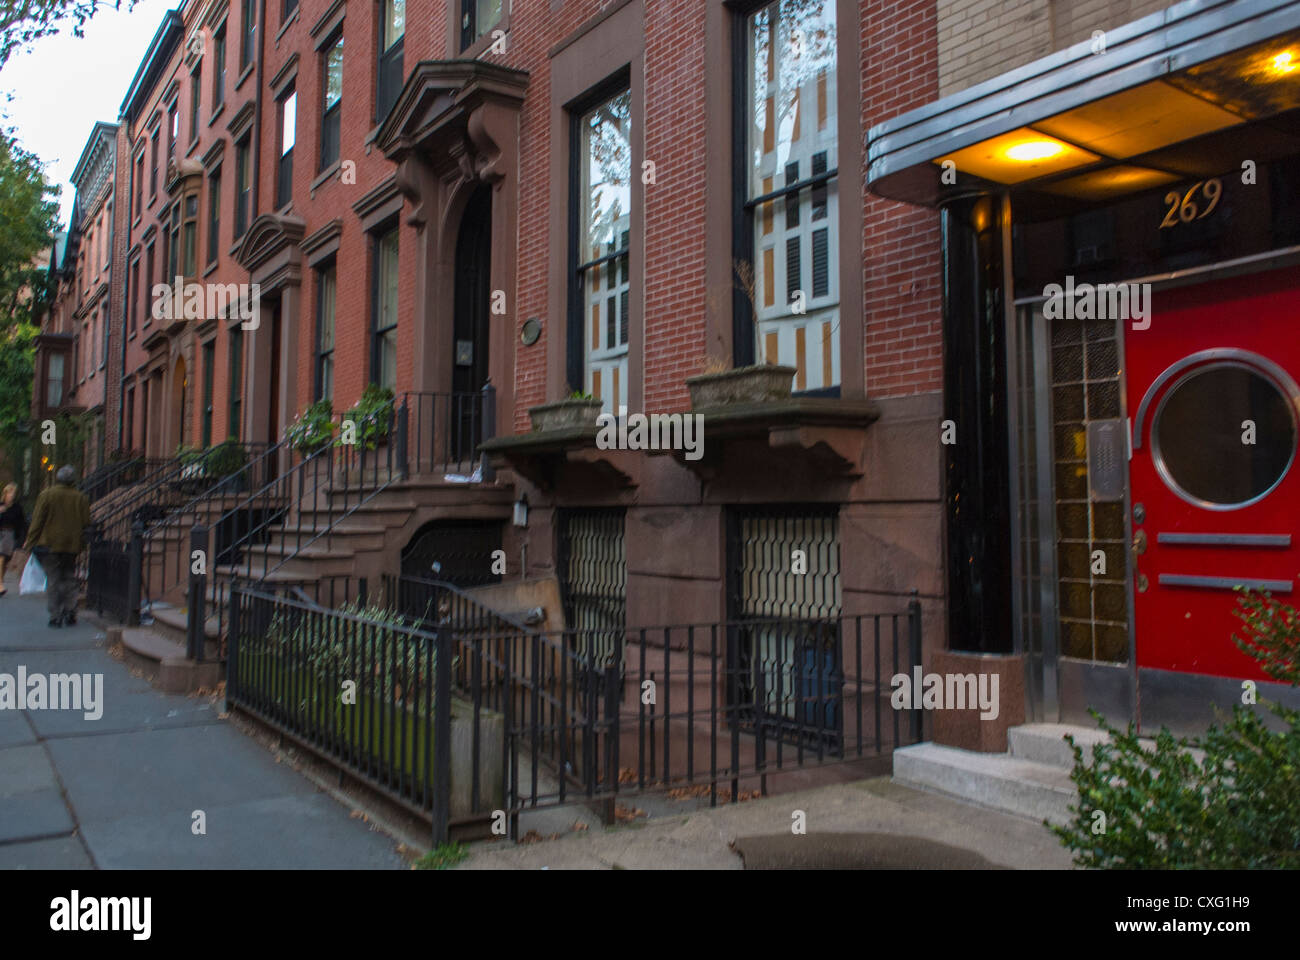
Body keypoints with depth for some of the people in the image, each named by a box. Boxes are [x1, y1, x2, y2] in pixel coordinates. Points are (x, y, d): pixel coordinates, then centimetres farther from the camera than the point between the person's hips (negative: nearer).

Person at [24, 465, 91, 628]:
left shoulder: (46, 495, -5)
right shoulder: (80, 498, 2)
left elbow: (37, 522, -4)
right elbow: (86, 523, 4)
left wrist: (31, 542, 2)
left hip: (50, 543, -2)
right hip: (72, 545, 2)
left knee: (53, 580, 2)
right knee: (69, 579, 12)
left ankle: (55, 616, -1)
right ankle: (70, 611, 5)